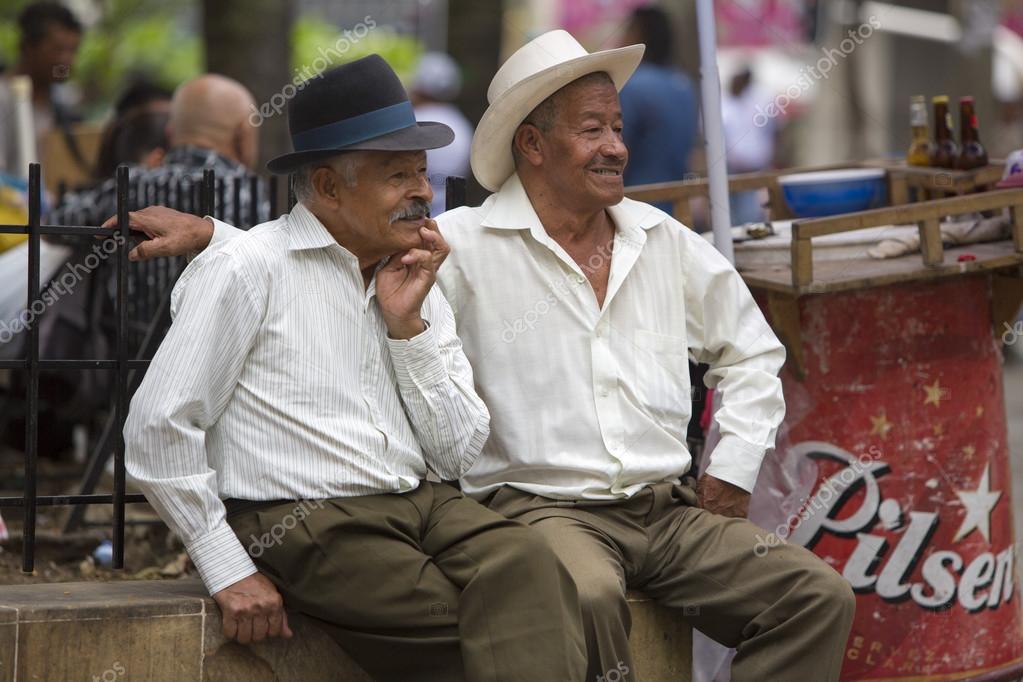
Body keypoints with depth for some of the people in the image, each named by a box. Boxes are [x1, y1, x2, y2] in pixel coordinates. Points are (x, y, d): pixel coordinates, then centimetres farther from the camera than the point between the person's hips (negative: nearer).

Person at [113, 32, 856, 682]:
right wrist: (207, 234, -18)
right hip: (543, 505, -5)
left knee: (819, 595, -14)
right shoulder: (468, 246, -1)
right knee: (586, 597, -39)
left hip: (670, 506, 5)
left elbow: (752, 352, 26)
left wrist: (734, 470, 14)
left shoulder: (668, 243, 14)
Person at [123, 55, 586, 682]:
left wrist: (408, 325, 2)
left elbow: (459, 454, 12)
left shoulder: (416, 284, 17)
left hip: (424, 507, 6)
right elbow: (158, 429, -7)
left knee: (526, 565, -26)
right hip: (303, 526, -6)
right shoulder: (246, 272, -3)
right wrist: (229, 571, -10)